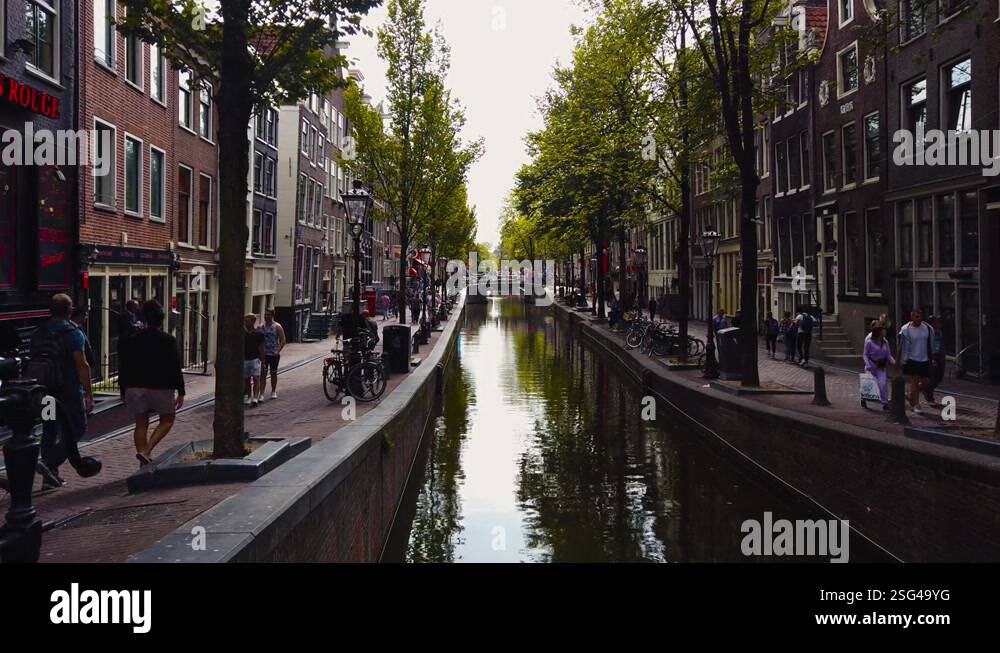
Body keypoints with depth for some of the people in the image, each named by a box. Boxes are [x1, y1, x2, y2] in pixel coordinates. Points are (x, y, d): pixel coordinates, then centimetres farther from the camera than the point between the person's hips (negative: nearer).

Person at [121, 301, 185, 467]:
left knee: (141, 424, 11)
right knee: (167, 420, 13)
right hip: (161, 388, -3)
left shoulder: (133, 340, 4)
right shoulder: (169, 340, -6)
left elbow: (124, 368, 7)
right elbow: (175, 368, -8)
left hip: (135, 388, 3)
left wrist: (124, 391, 16)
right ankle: (146, 450, -7)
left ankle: (144, 463, 9)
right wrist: (180, 392, -2)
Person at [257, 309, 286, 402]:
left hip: (274, 355, -2)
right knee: (263, 374, -6)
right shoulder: (261, 327, 6)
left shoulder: (277, 327, -5)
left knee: (273, 373, 11)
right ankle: (261, 394, -10)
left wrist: (278, 351, -18)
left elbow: (283, 340, -8)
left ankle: (273, 392, 27)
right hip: (263, 354, 2)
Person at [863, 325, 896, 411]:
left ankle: (885, 403, -8)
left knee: (883, 384, -11)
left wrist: (894, 363, -7)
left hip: (882, 366, 3)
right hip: (872, 366, -3)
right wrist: (868, 365, -19)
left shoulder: (885, 342, 7)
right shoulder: (869, 342, -6)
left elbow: (888, 355, 10)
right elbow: (865, 355, -4)